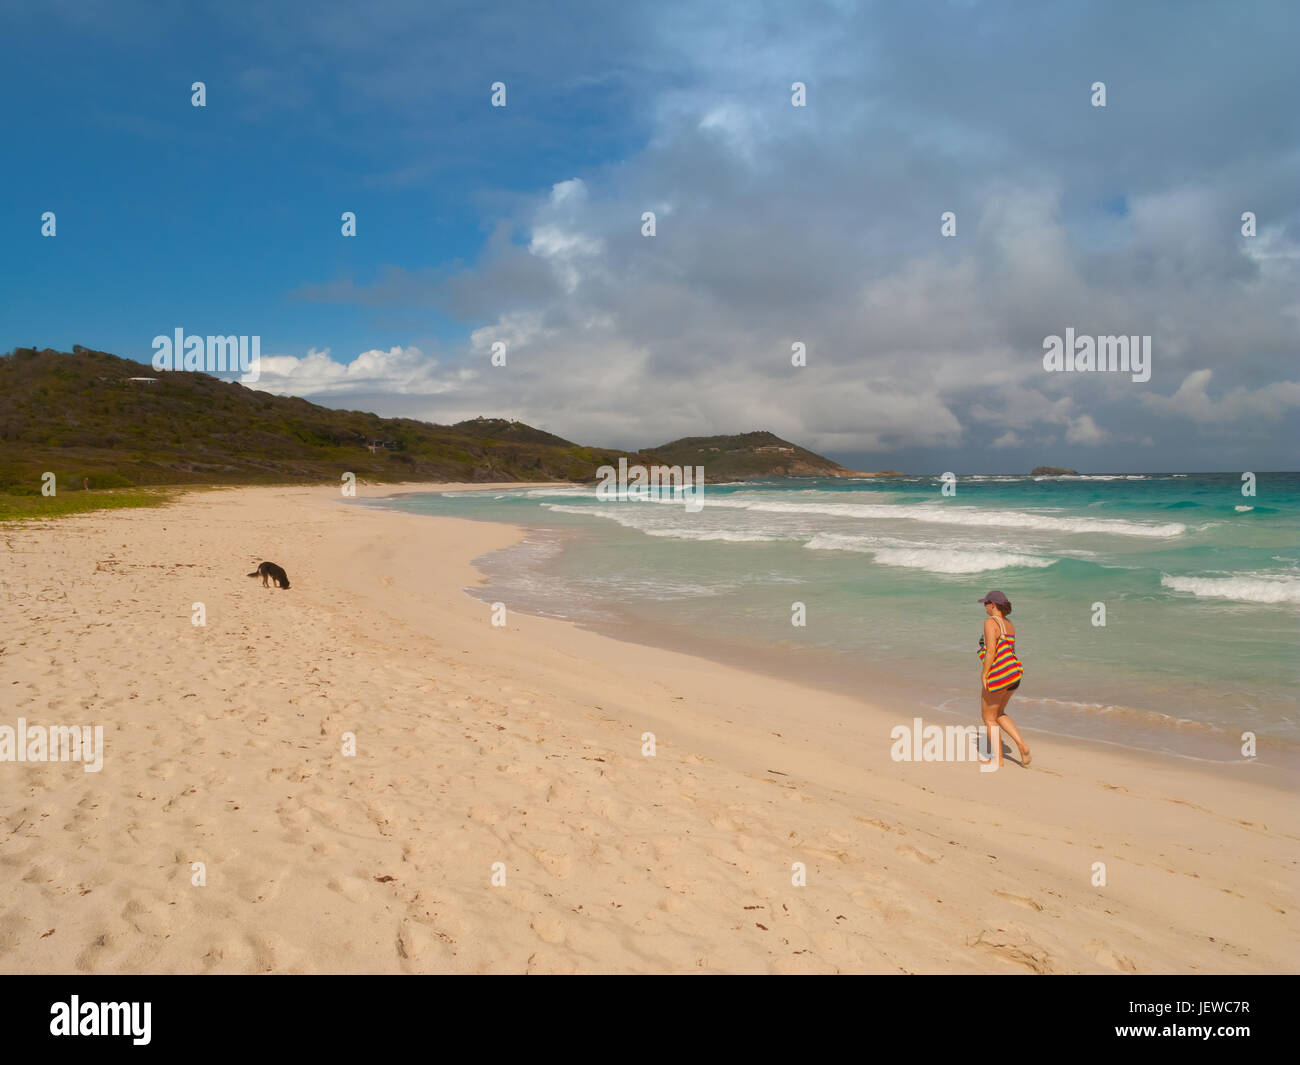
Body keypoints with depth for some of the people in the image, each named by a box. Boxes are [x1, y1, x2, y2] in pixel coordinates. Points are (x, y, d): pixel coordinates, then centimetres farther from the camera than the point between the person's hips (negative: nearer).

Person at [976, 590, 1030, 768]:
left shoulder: (990, 622, -13)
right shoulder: (1009, 624, 13)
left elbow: (991, 650, -21)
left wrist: (984, 675, -16)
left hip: (997, 674, -9)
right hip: (1013, 673, 9)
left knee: (988, 717, 7)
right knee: (998, 714, 23)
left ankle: (998, 759, 12)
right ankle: (1021, 745, 9)